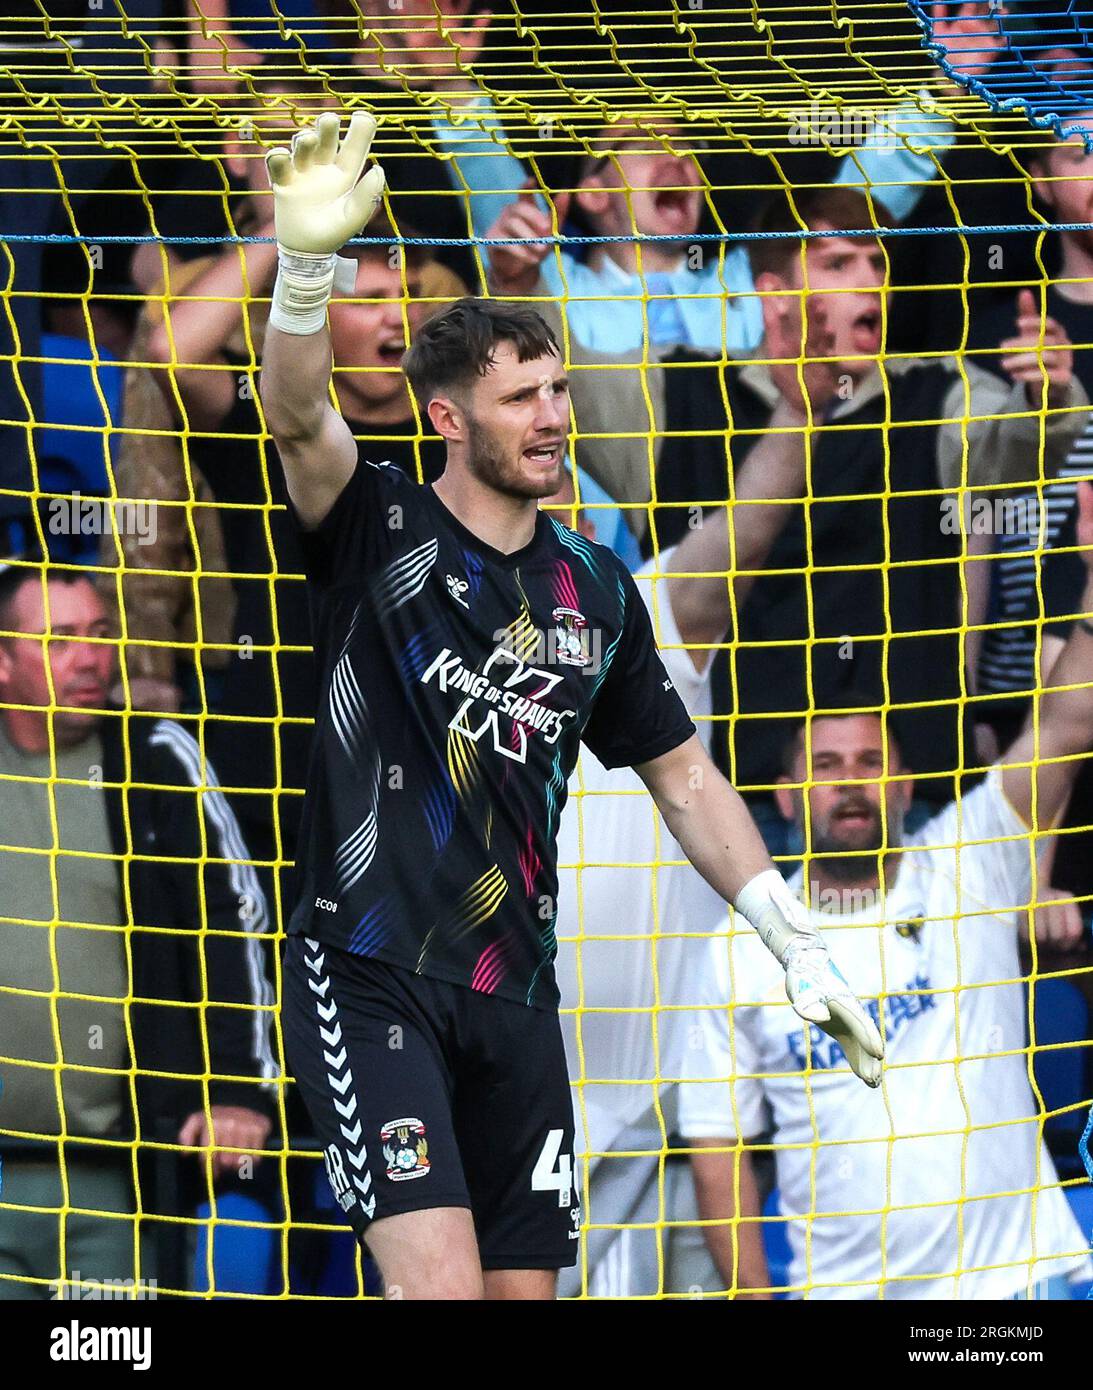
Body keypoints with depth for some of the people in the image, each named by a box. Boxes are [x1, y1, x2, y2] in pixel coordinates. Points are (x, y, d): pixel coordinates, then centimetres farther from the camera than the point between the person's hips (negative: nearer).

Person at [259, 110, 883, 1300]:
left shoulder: (596, 590, 11)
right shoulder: (380, 533, -3)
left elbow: (684, 778, 19)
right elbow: (295, 417, -24)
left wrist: (797, 950, 12)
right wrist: (306, 264, -43)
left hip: (515, 996, 6)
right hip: (367, 976, -5)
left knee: (523, 1285, 5)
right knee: (441, 1286, -20)